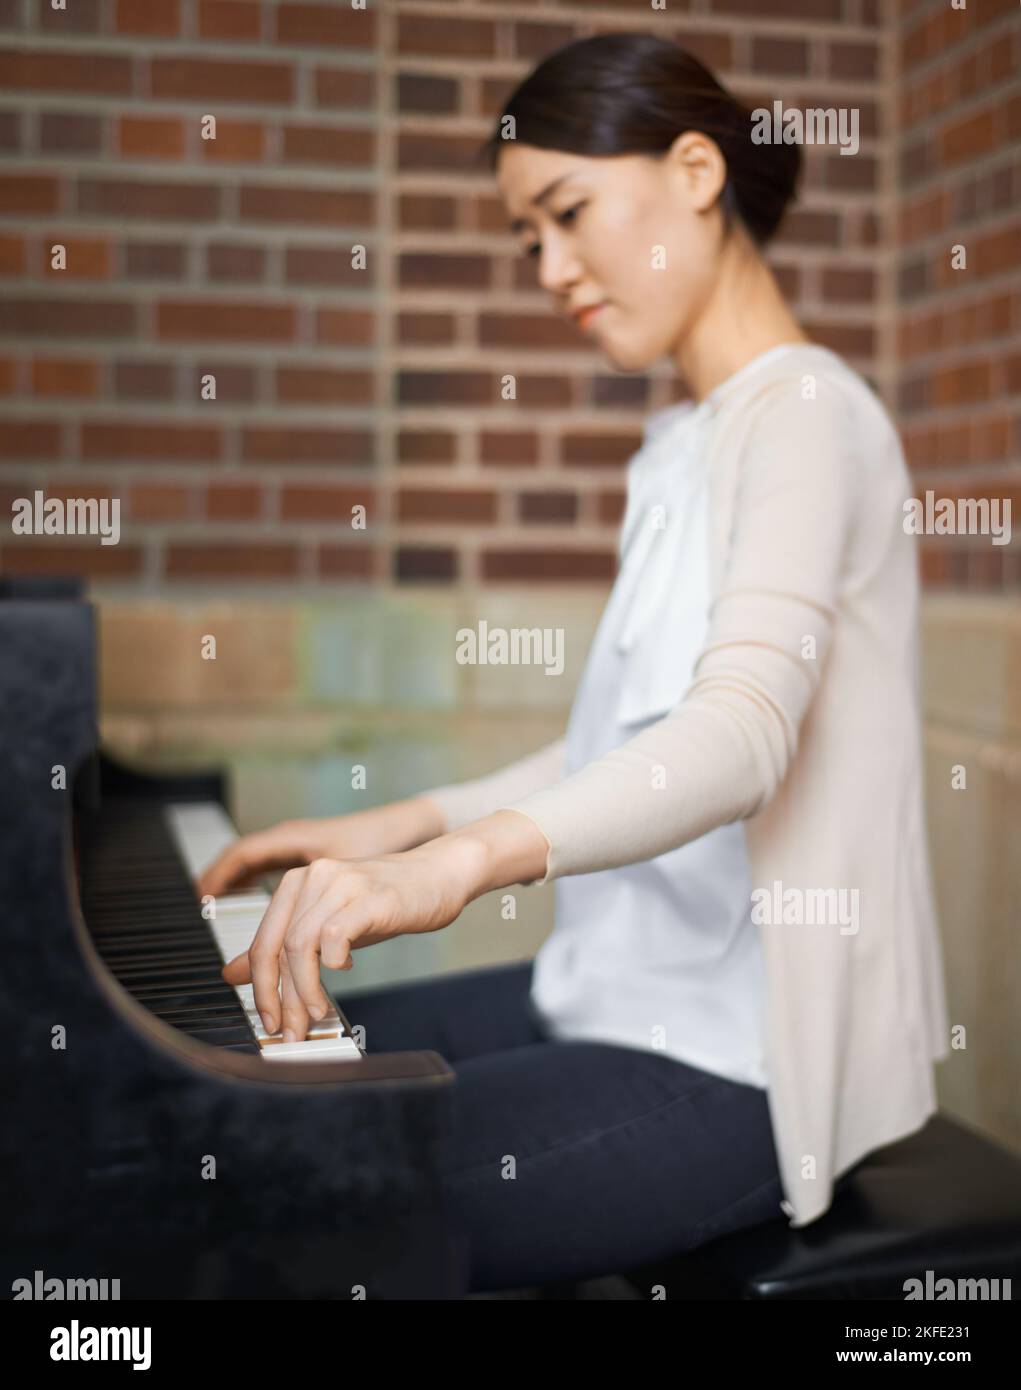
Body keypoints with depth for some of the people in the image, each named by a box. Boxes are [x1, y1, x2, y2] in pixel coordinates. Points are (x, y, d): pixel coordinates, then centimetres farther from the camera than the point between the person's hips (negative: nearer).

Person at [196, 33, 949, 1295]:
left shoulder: (803, 411, -14)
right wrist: (411, 822, 10)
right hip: (629, 996, 9)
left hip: (740, 1066, -9)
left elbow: (745, 729, -32)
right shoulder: (678, 444, 16)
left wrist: (465, 861, -45)